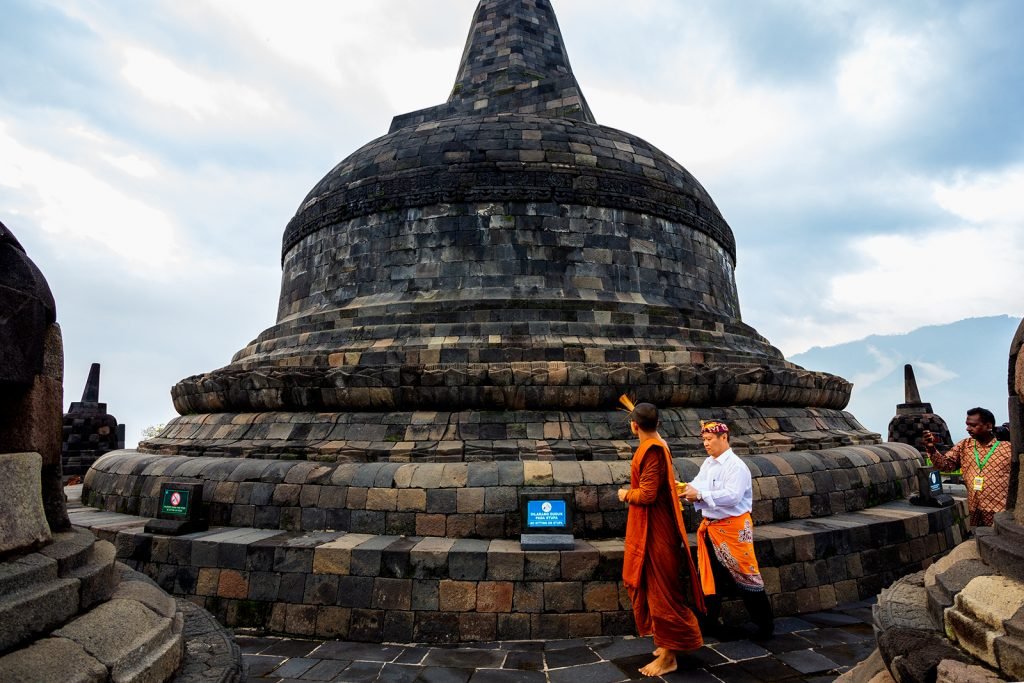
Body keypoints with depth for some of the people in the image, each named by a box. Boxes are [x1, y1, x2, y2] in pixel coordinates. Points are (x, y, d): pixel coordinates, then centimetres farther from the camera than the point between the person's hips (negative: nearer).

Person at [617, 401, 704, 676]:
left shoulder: (651, 450, -23)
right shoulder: (657, 445, 7)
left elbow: (647, 494, -26)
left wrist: (626, 494, -6)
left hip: (653, 531, -10)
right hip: (655, 527, 10)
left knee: (660, 590, 0)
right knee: (658, 586, 19)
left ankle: (668, 657, 11)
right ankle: (669, 643, 32)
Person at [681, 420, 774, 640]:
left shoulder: (736, 466, -17)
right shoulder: (707, 464, 7)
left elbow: (732, 496, -28)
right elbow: (697, 485, 2)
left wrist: (700, 494, -30)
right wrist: (687, 490, -21)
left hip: (733, 528, -7)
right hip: (710, 527, 7)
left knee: (744, 573, 4)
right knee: (711, 575, 13)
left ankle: (765, 622, 22)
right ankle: (711, 620, 27)